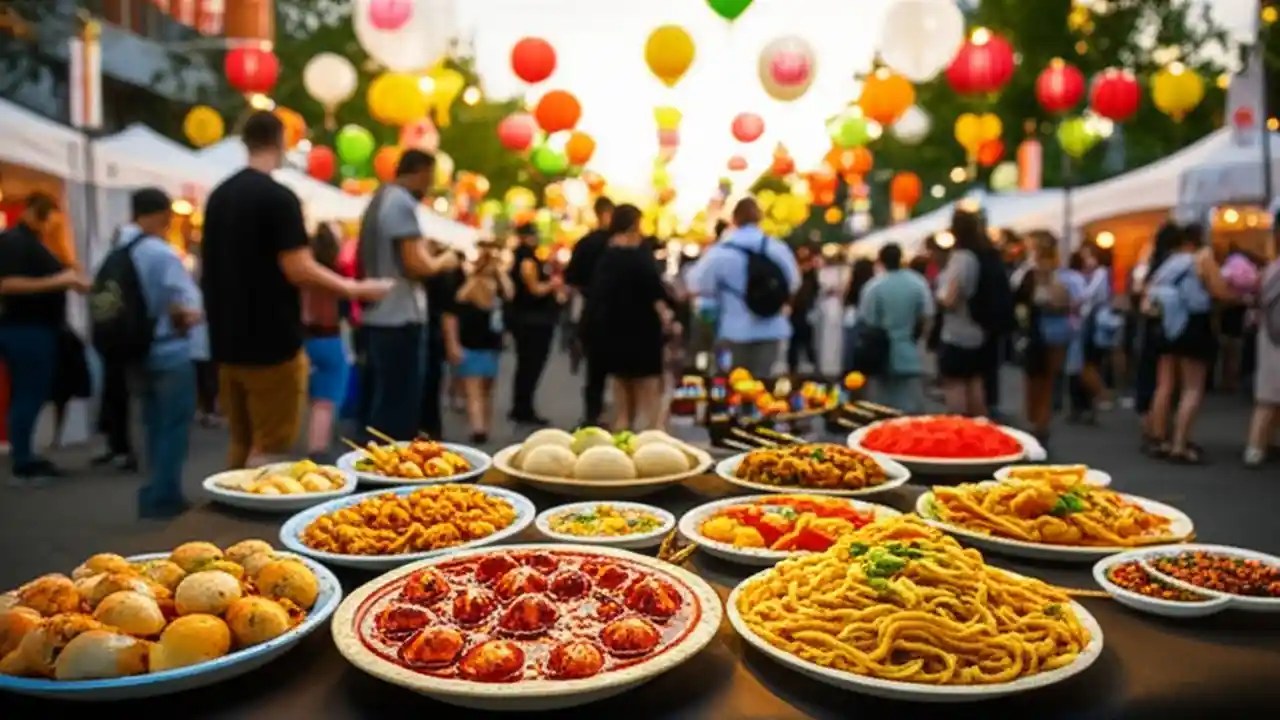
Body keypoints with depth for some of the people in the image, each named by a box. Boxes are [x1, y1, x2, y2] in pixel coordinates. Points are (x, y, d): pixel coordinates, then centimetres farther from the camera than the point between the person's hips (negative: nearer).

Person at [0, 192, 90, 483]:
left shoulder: (31, 241, 19)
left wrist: (69, 281, 10)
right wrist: (56, 281, -25)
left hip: (37, 328, 10)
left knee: (32, 394, 12)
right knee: (27, 395, -7)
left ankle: (25, 457, 18)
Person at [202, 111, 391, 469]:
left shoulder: (218, 196, 11)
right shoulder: (279, 197, -13)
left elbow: (215, 266, 18)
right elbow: (298, 269, -19)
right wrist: (353, 288, -8)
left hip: (228, 340, 8)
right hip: (271, 341, -8)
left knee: (241, 441, 16)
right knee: (269, 446, -1)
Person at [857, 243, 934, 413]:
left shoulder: (873, 287, -9)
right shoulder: (918, 283, -2)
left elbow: (867, 324, -8)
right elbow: (926, 319, 0)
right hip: (910, 356, 1)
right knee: (912, 410, 5)